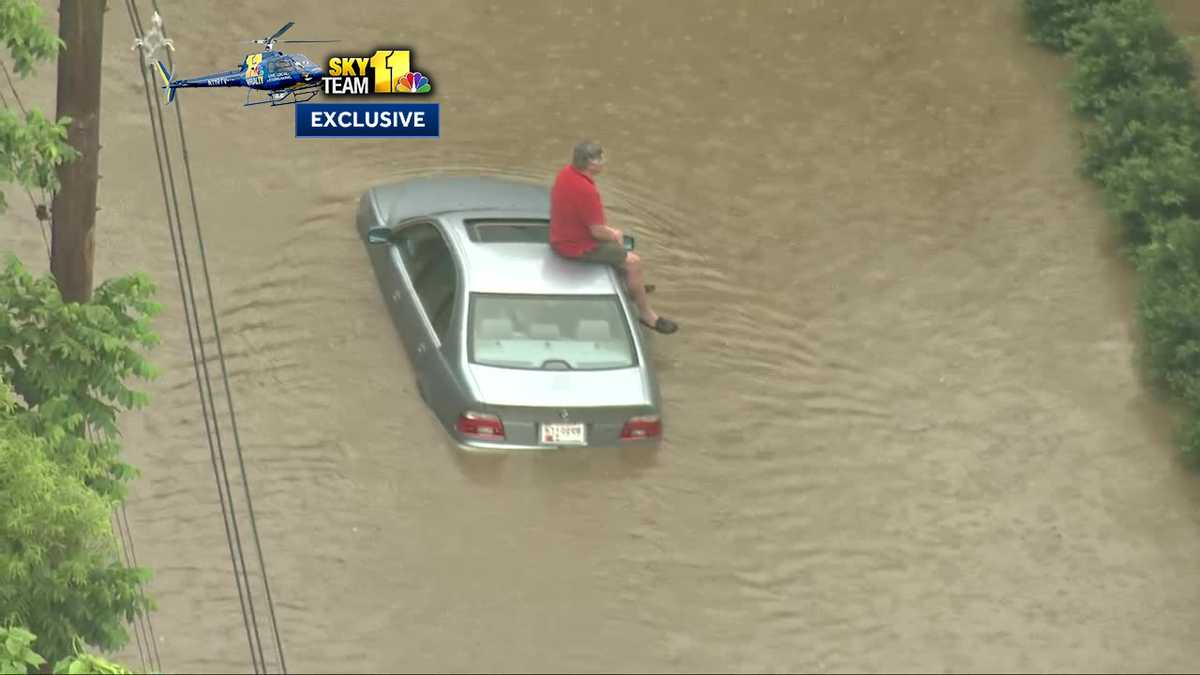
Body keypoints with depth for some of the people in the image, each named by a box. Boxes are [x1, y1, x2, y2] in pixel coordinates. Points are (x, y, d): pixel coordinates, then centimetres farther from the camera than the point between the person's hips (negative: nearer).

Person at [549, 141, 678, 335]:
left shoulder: (567, 172, -3)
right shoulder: (586, 191, -33)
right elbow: (597, 231, -26)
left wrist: (612, 233, 10)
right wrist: (613, 236, -3)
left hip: (563, 235, 10)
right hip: (578, 247, -10)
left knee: (618, 236, 30)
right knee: (633, 261, -6)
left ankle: (634, 287, 45)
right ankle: (646, 314, 8)